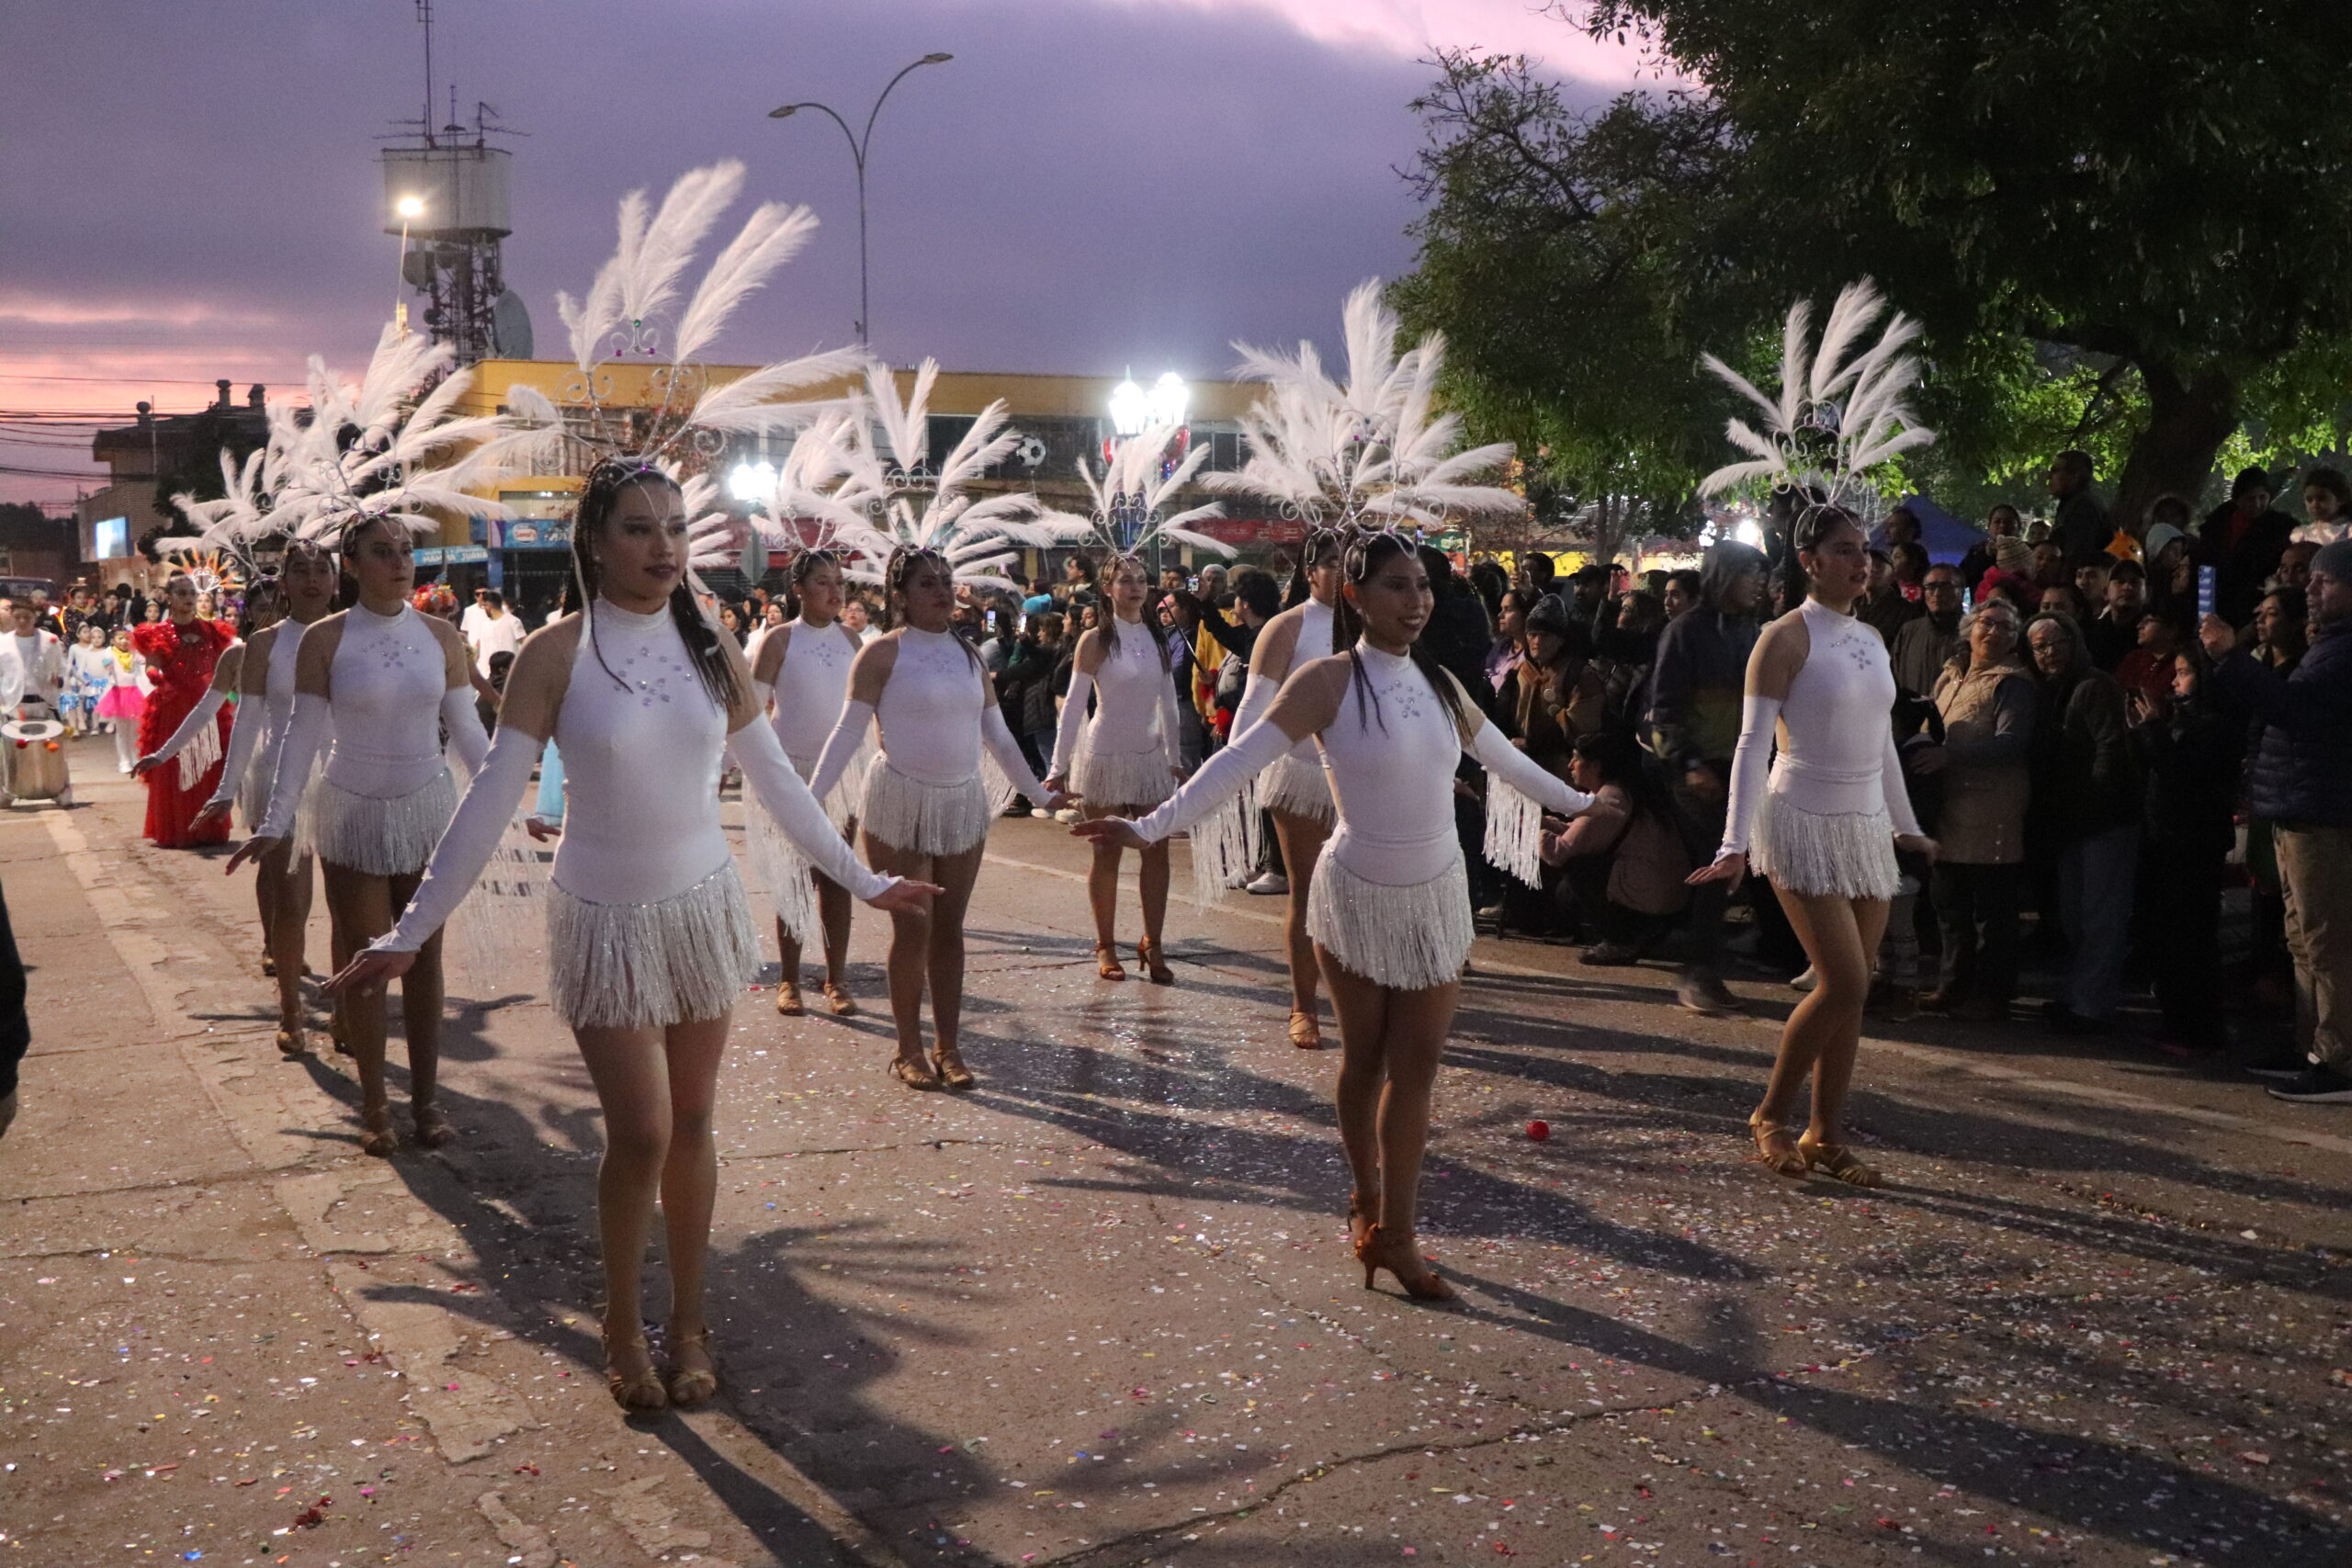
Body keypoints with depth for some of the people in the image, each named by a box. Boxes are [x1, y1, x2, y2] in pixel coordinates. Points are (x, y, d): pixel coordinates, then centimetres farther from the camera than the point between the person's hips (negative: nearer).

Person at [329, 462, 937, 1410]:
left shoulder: (711, 649, 0)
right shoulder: (555, 655, -10)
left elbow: (776, 782, 10)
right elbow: (491, 802, -9)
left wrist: (865, 882, 13)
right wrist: (410, 932, -11)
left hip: (702, 905, 3)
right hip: (604, 917, -3)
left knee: (691, 1125, 9)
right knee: (641, 1133, -7)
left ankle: (688, 1323, 24)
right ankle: (623, 1330, 16)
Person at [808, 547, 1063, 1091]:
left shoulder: (968, 654, 9)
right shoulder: (884, 652, -7)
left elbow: (998, 735, 16)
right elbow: (849, 730, -11)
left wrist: (1038, 793, 18)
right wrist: (812, 796, -20)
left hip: (963, 805, 5)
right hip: (902, 804, -5)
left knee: (949, 928, 7)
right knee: (912, 928, -2)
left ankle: (949, 1047, 14)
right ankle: (909, 1050, 9)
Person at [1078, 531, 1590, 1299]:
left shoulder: (1439, 684, 3)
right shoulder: (1329, 681, -13)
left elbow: (1503, 757, 18)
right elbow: (1240, 759, -18)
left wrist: (1576, 801, 27)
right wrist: (1152, 826, -25)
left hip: (1436, 896, 4)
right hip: (1358, 895, -4)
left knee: (1415, 1066, 1)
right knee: (1364, 1058, 10)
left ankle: (1394, 1234, 7)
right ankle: (1366, 1197, 31)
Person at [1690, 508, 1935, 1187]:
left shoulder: (1870, 639, 11)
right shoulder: (1786, 638, -10)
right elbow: (1752, 742, -15)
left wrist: (1905, 825, 22)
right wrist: (1735, 844, -22)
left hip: (1866, 829, 7)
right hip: (1804, 824, -7)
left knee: (1851, 989, 6)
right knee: (1844, 984, -13)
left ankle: (1826, 1135, 15)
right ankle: (1770, 1116, 4)